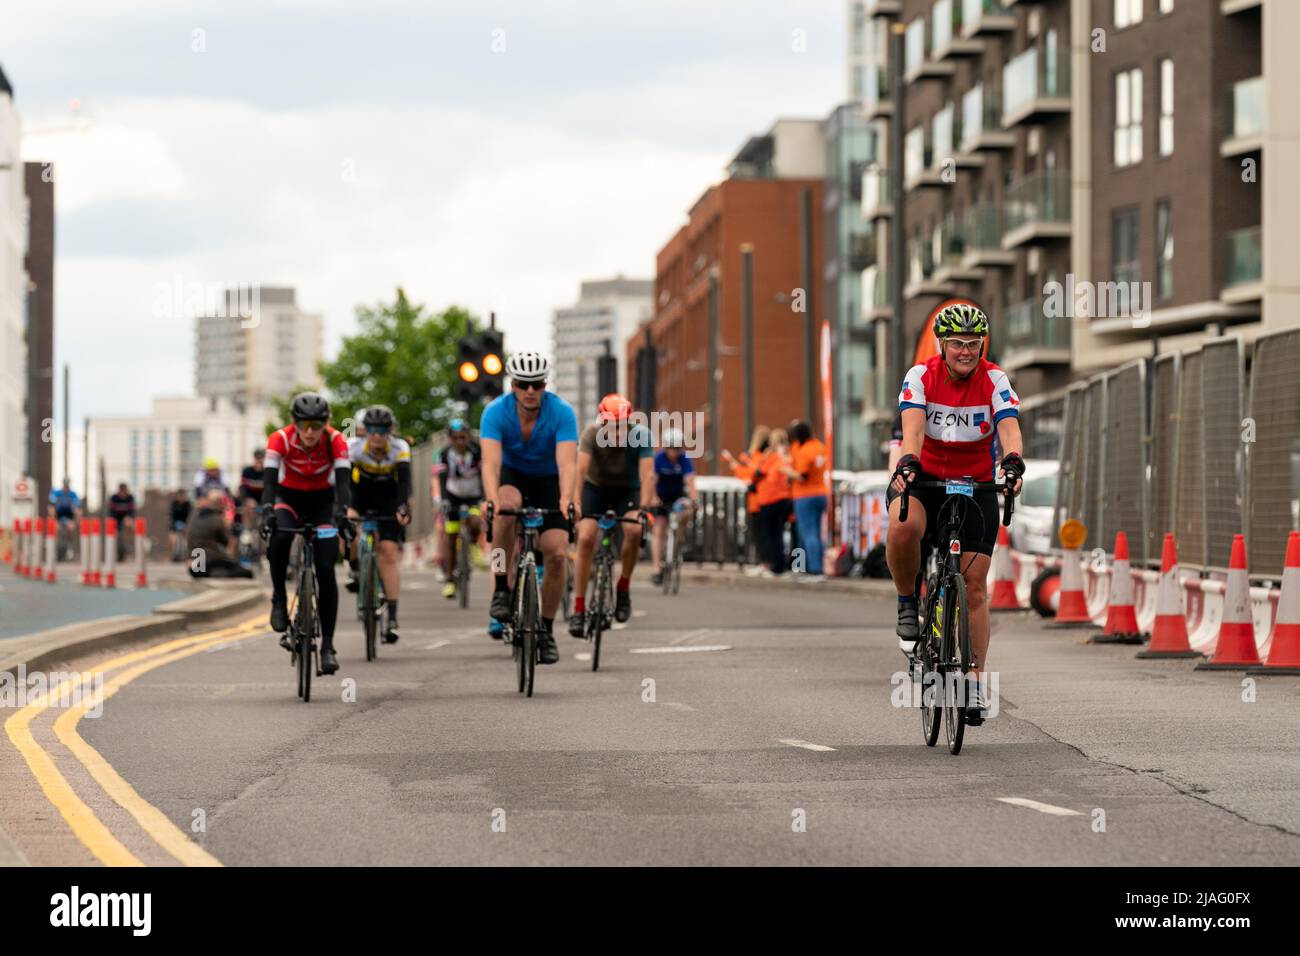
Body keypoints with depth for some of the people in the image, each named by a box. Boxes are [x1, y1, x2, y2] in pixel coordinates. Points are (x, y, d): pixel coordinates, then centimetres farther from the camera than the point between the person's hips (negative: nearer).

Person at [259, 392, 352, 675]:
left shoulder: (336, 441, -23)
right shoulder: (280, 439, -24)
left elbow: (343, 481, -31)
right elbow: (269, 480, -31)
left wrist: (341, 512, -49)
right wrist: (267, 512, -49)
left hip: (322, 500, 0)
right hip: (288, 497, 0)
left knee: (326, 570, -12)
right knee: (279, 537, -35)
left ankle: (327, 645, -7)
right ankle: (279, 598, -12)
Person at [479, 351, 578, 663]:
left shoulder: (562, 412, -26)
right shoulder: (496, 412, -25)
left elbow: (567, 462, -37)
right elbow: (491, 461, -36)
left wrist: (566, 500, -55)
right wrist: (491, 500, -54)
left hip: (548, 480, 0)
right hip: (512, 475, 0)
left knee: (556, 553, -16)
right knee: (507, 505, -37)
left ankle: (546, 630, 2)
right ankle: (502, 587, -22)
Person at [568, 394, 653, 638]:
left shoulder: (641, 436, -25)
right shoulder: (592, 434, -26)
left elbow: (647, 474, -32)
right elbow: (581, 470, -36)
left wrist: (643, 508, -45)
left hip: (628, 489, 0)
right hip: (595, 486, 0)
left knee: (634, 530, -28)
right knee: (585, 538, -18)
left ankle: (623, 587, -6)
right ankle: (579, 608, -12)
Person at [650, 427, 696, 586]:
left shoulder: (685, 459, -19)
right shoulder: (658, 458, -20)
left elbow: (689, 480, -32)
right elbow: (653, 480, -29)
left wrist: (693, 499, -48)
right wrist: (653, 498, -46)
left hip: (678, 494, 1)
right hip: (661, 496, -1)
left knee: (685, 511, -31)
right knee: (659, 531, -11)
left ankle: (678, 538, -2)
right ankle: (658, 570, -11)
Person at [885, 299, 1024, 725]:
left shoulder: (994, 380, -12)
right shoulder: (921, 376, -14)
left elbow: (1009, 426, -27)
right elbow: (912, 426, -29)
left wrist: (1013, 461, -48)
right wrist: (907, 461, -49)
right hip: (924, 478, -1)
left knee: (974, 584, -4)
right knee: (903, 526, -35)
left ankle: (975, 681, 4)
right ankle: (907, 605, -9)